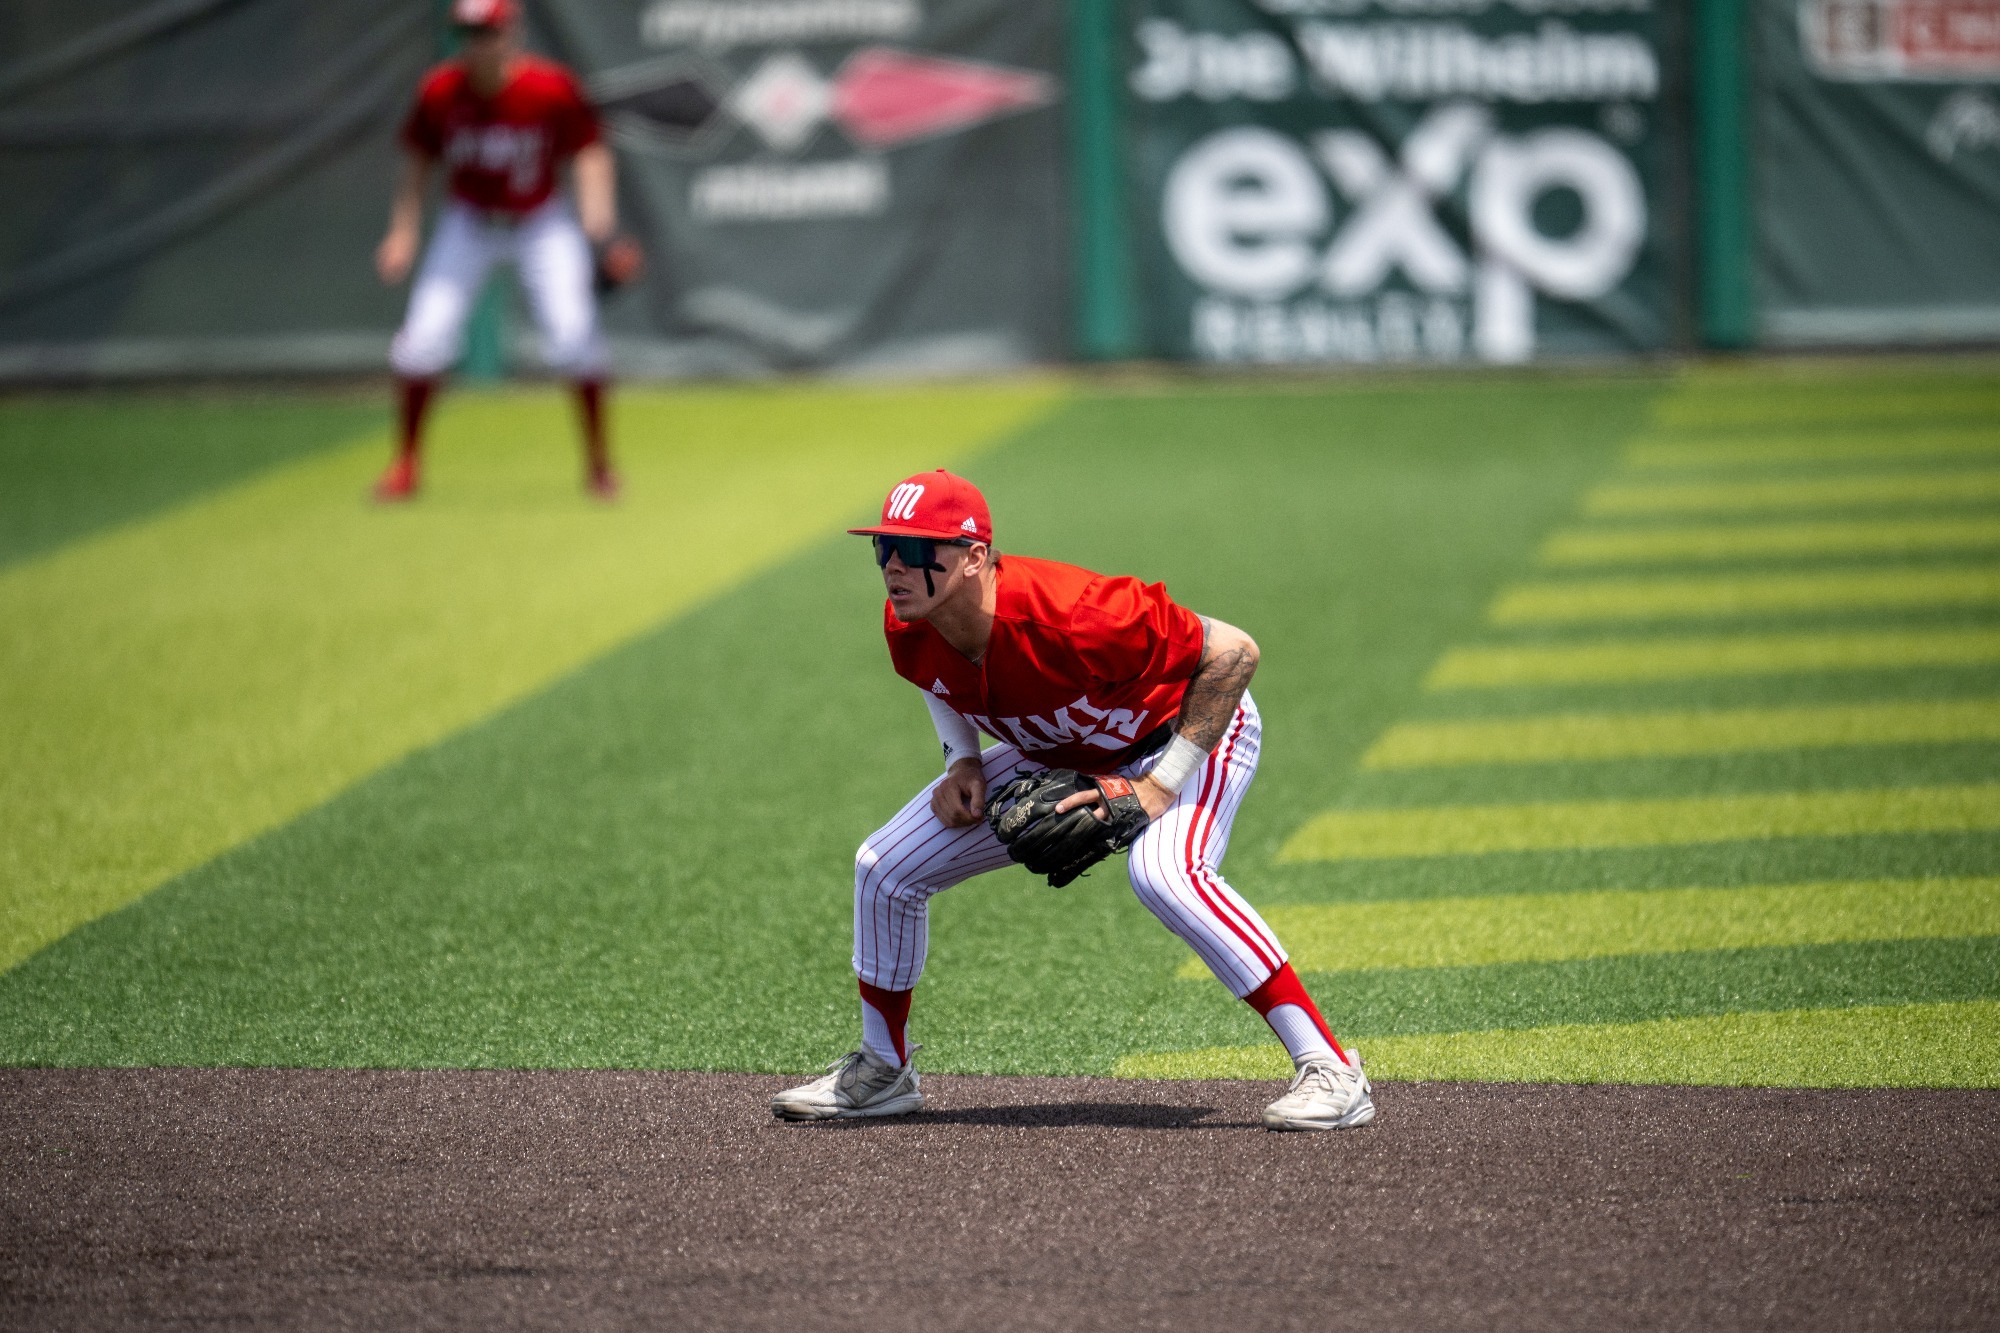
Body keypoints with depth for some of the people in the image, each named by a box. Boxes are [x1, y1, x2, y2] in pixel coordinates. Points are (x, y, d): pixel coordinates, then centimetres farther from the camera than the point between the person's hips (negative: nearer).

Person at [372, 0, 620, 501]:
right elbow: (417, 162, 0)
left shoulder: (552, 90, -21)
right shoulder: (441, 92, -15)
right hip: (469, 224, 2)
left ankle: (597, 460, 2)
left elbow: (590, 151, -13)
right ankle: (405, 465, 9)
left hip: (542, 223, -2)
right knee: (424, 337, -9)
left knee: (572, 329, -16)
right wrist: (403, 232, -7)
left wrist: (597, 206, -32)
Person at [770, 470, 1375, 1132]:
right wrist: (962, 762, -8)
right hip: (1058, 756, 7)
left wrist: (1162, 786, -32)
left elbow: (1234, 651, -32)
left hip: (1188, 733, -7)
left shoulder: (1069, 617, -40)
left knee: (1162, 873, -38)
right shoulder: (908, 630, -19)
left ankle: (1330, 1071, -35)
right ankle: (882, 1070, 24)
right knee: (884, 867, 2)